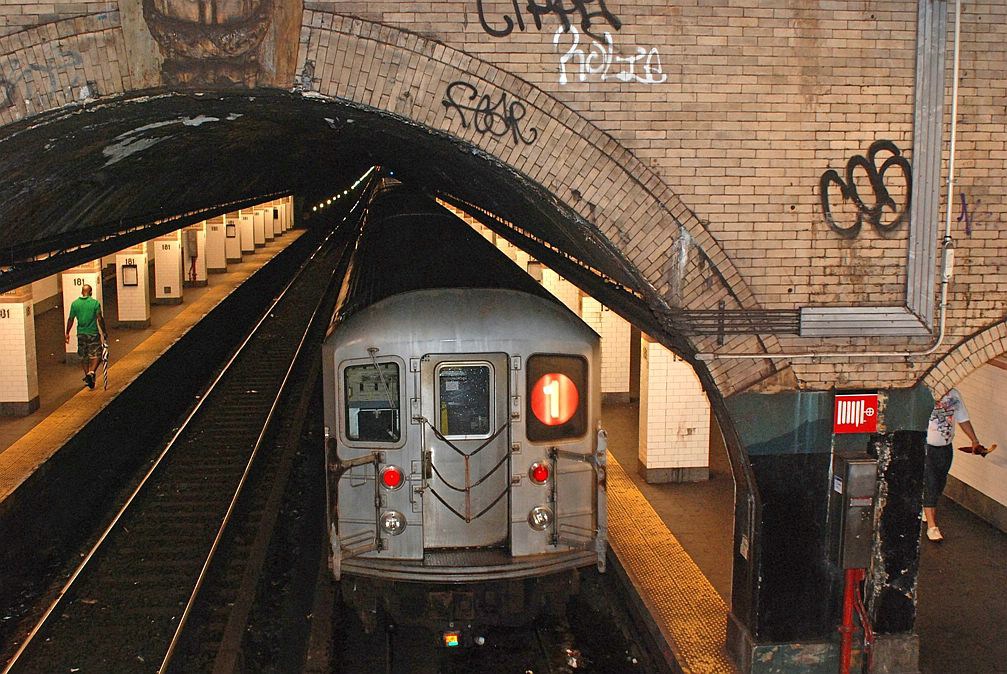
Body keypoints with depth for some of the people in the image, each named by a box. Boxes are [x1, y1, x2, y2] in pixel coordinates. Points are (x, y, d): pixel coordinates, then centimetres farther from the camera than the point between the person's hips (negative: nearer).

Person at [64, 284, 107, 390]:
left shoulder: (74, 303, 1)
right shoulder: (95, 303, -8)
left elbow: (70, 319, 5)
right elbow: (100, 319, -11)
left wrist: (67, 333, 14)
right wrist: (104, 331, -1)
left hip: (81, 333, 3)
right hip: (93, 333, -3)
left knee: (83, 356, 15)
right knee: (96, 354, 4)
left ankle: (87, 375, 21)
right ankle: (91, 372, -17)